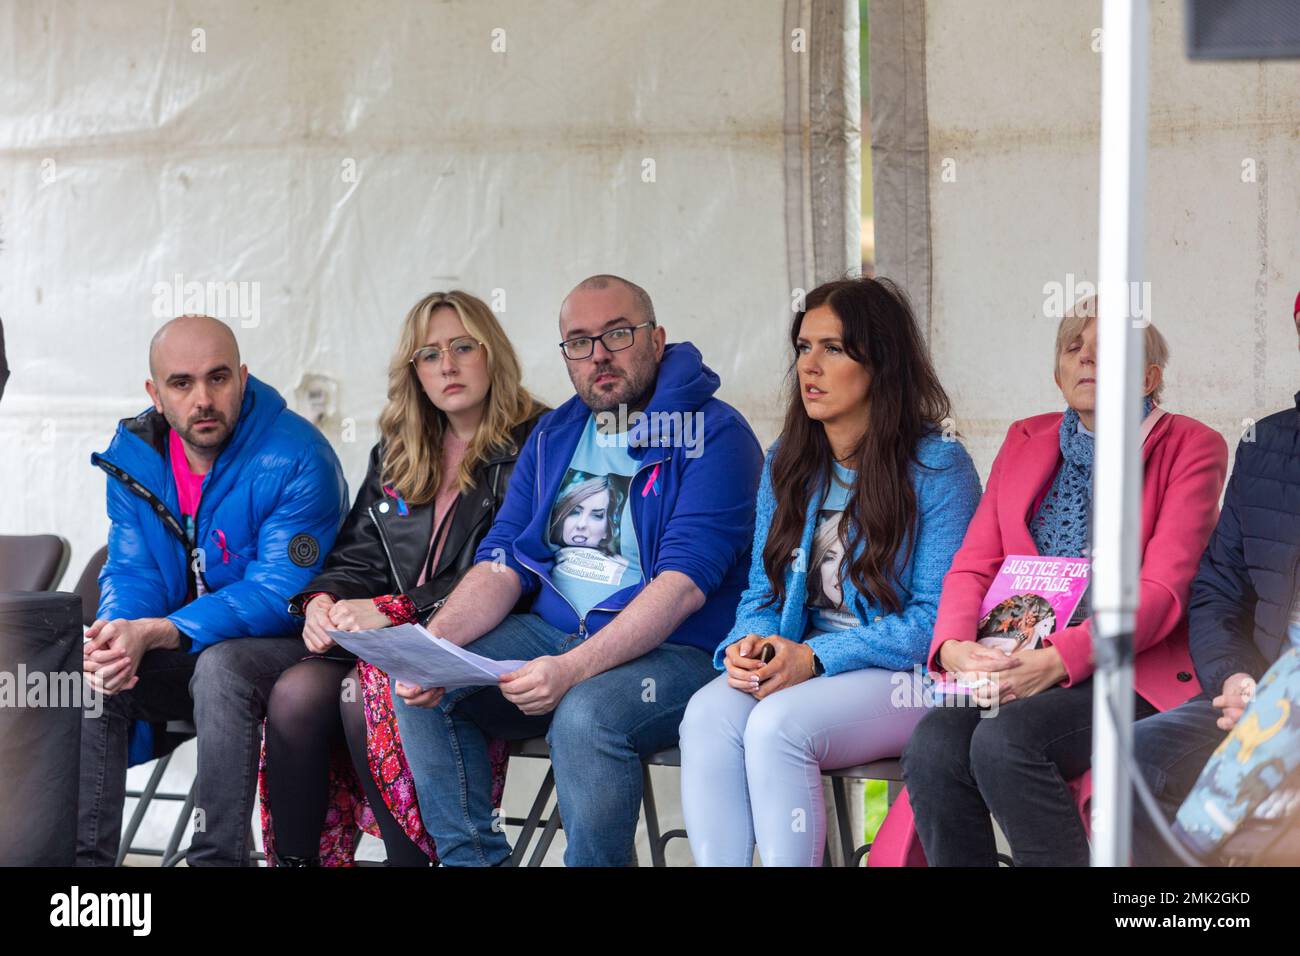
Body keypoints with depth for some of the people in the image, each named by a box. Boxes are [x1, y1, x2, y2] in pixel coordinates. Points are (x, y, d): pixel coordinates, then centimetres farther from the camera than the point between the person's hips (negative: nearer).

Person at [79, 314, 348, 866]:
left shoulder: (297, 461, -19)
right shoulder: (135, 456, 0)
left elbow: (278, 596, -23)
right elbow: (130, 571, 1)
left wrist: (155, 633, -31)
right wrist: (121, 632, -25)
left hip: (283, 647, -5)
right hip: (181, 654, 6)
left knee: (220, 664, -36)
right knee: (88, 670, -19)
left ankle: (217, 855, -29)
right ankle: (84, 854, -15)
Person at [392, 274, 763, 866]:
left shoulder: (713, 434, -8)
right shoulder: (553, 437, 15)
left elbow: (685, 583, -19)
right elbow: (501, 565, 8)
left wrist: (574, 668, -31)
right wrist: (432, 645, -13)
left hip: (674, 650, -6)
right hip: (551, 632, 7)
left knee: (585, 715, -36)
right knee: (422, 692, -14)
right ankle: (472, 859, -7)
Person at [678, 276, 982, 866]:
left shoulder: (937, 465, -6)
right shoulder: (787, 463, 14)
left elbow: (937, 615, -10)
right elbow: (762, 592, 15)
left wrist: (816, 658, -19)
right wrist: (745, 646, -10)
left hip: (906, 676, -5)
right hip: (799, 664, 5)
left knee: (777, 724, -33)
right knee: (708, 713, -27)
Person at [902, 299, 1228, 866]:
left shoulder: (1189, 448, 2)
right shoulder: (1026, 442, 19)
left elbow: (1161, 590, -8)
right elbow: (974, 564, 11)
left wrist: (1058, 659, -21)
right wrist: (953, 647, -11)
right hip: (1018, 672, 5)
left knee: (1004, 739, -32)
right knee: (934, 742, -26)